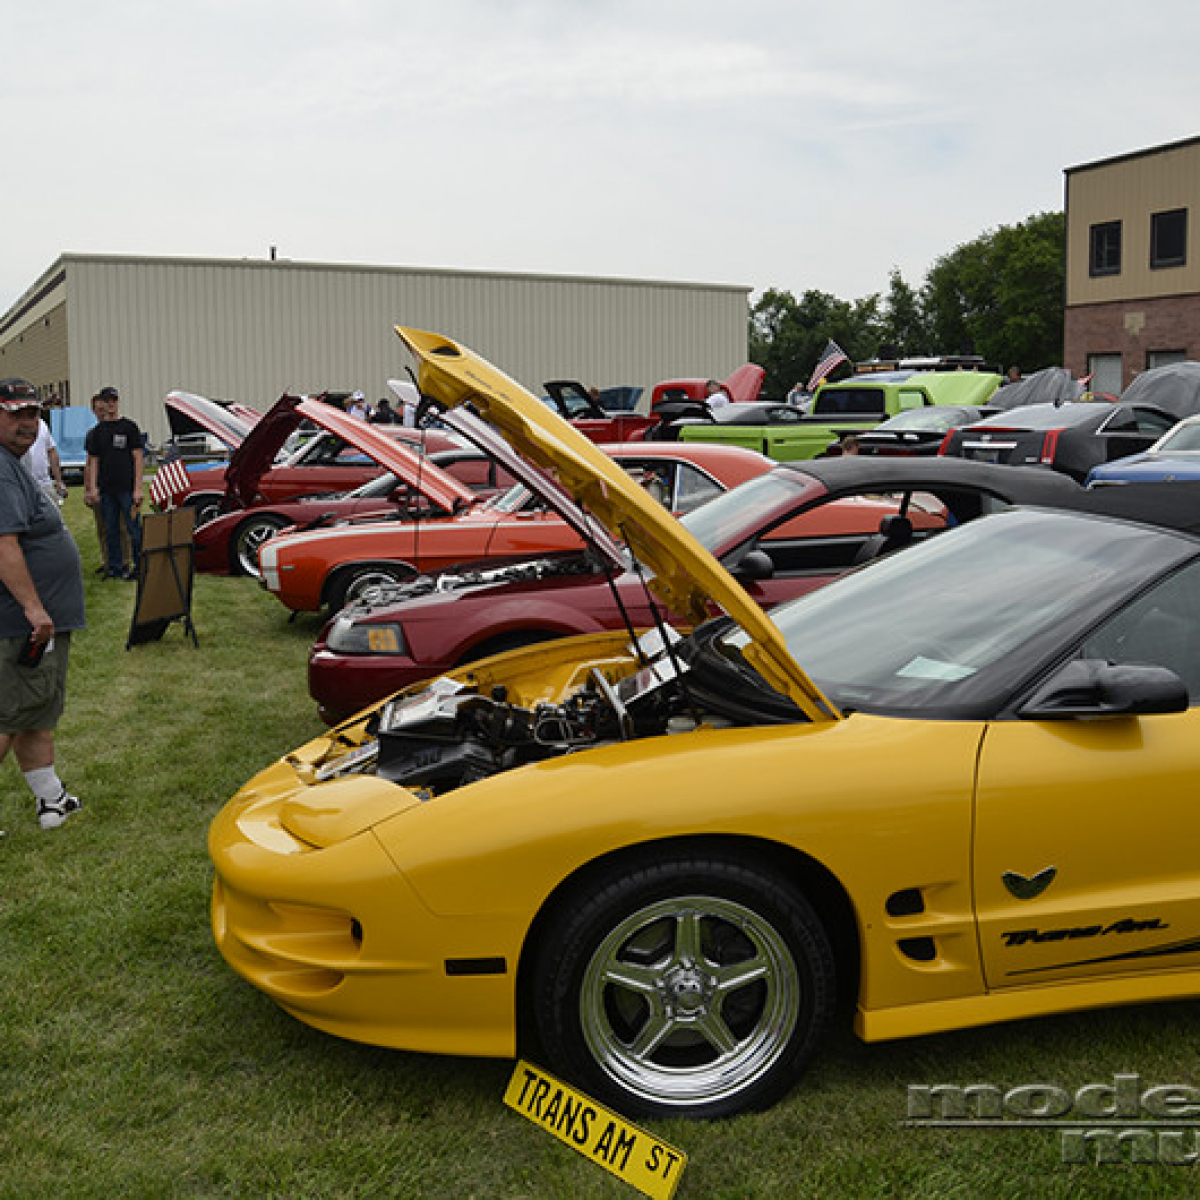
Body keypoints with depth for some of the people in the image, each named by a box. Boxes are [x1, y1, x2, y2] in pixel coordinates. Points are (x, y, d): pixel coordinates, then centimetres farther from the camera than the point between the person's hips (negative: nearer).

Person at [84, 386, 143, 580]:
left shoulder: (129, 427, 1)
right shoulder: (97, 431, 11)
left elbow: (137, 458, -2)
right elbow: (94, 461, 12)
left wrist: (138, 488, -9)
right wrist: (92, 488, 2)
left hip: (127, 489, -4)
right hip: (105, 490, 4)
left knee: (133, 528, -3)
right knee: (111, 530, 9)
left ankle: (140, 566, 5)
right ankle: (116, 566, 17)